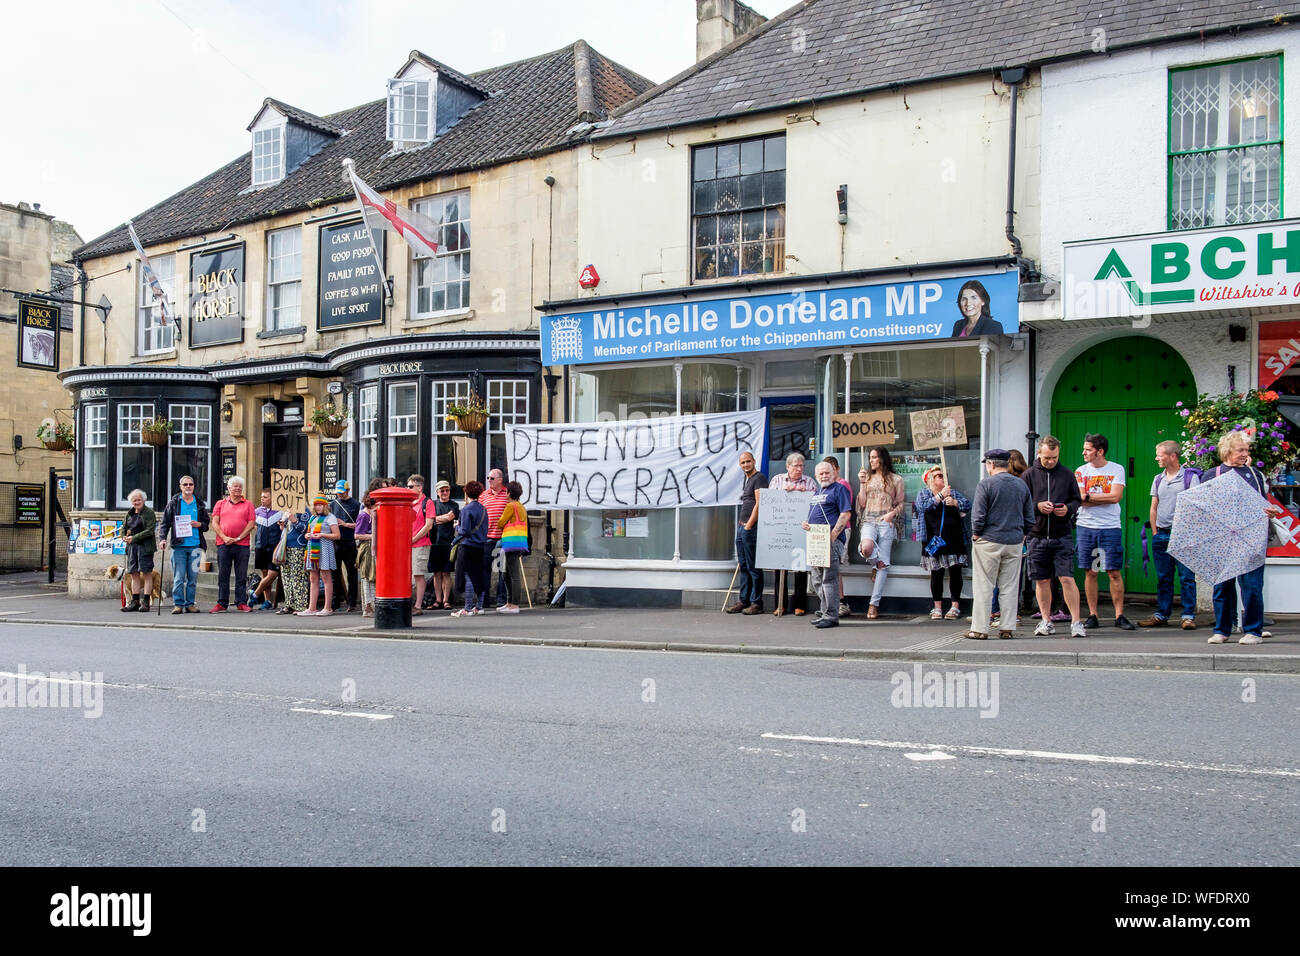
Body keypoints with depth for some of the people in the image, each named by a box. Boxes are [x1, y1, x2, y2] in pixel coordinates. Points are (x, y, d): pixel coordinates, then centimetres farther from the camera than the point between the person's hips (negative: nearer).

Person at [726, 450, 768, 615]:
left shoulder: (759, 478, -8)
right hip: (742, 527, 10)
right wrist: (741, 524, 17)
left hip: (751, 528, -10)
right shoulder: (746, 480, 21)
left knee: (753, 567, -6)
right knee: (743, 566, 11)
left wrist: (748, 525, -16)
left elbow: (759, 504, -15)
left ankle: (756, 603, -1)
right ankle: (743, 601, 15)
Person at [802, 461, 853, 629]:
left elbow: (846, 514, -13)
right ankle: (825, 614, 19)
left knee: (829, 578, -9)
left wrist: (833, 535, -19)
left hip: (832, 540, -9)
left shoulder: (839, 489, -3)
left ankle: (832, 617, -6)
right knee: (818, 580, 11)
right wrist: (805, 523, 6)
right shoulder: (817, 493, 22)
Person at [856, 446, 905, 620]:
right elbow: (862, 503, 10)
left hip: (887, 523, -1)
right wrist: (862, 483, 2)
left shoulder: (896, 480, 9)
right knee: (866, 548, -31)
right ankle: (875, 564, 6)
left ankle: (874, 603, 0)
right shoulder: (868, 478, 17)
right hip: (869, 521, 1)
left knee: (883, 564, -4)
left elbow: (901, 503, 9)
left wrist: (892, 513, -10)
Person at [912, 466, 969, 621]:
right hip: (934, 541, -2)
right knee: (936, 574, 1)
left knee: (955, 573, 0)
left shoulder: (953, 492, 14)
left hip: (954, 541, 2)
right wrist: (941, 496, -16)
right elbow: (924, 506, -12)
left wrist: (954, 502, -16)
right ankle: (937, 608, 8)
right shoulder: (923, 493, 8)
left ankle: (955, 606, 6)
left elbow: (967, 504, 1)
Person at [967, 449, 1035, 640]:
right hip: (1015, 543, 4)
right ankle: (1007, 628, 10)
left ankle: (980, 629, 2)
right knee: (1010, 587, 9)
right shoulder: (1022, 485, 8)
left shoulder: (986, 484, -8)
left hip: (989, 542, -4)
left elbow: (978, 516, -13)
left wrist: (976, 535, 1)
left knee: (983, 587, 1)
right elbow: (1030, 518, 10)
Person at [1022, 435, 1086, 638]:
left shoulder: (1067, 474, 6)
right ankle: (1046, 621, 18)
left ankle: (1076, 621, 0)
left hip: (1062, 536, -1)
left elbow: (1077, 500, 11)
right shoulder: (1029, 475, 4)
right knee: (1042, 581, 8)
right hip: (1037, 536, 1)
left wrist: (1068, 509, -10)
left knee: (1067, 578, -7)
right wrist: (1037, 506, -14)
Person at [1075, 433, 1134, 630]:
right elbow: (1080, 500, -5)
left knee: (1115, 573, -1)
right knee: (1090, 573, 4)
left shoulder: (1116, 469, 1)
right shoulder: (1081, 471, 7)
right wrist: (1105, 498, -10)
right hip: (1086, 527, 2)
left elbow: (1115, 497, -11)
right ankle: (1092, 616, 10)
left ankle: (1119, 616, 7)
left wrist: (1089, 496, -8)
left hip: (1110, 527, -2)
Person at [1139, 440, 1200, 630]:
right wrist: (1154, 532, 9)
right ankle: (1161, 615, 14)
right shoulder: (1158, 479, 14)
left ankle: (1188, 616, 1)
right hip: (1161, 535, 5)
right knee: (1163, 578, 8)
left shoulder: (1190, 477, -2)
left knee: (1187, 577, -4)